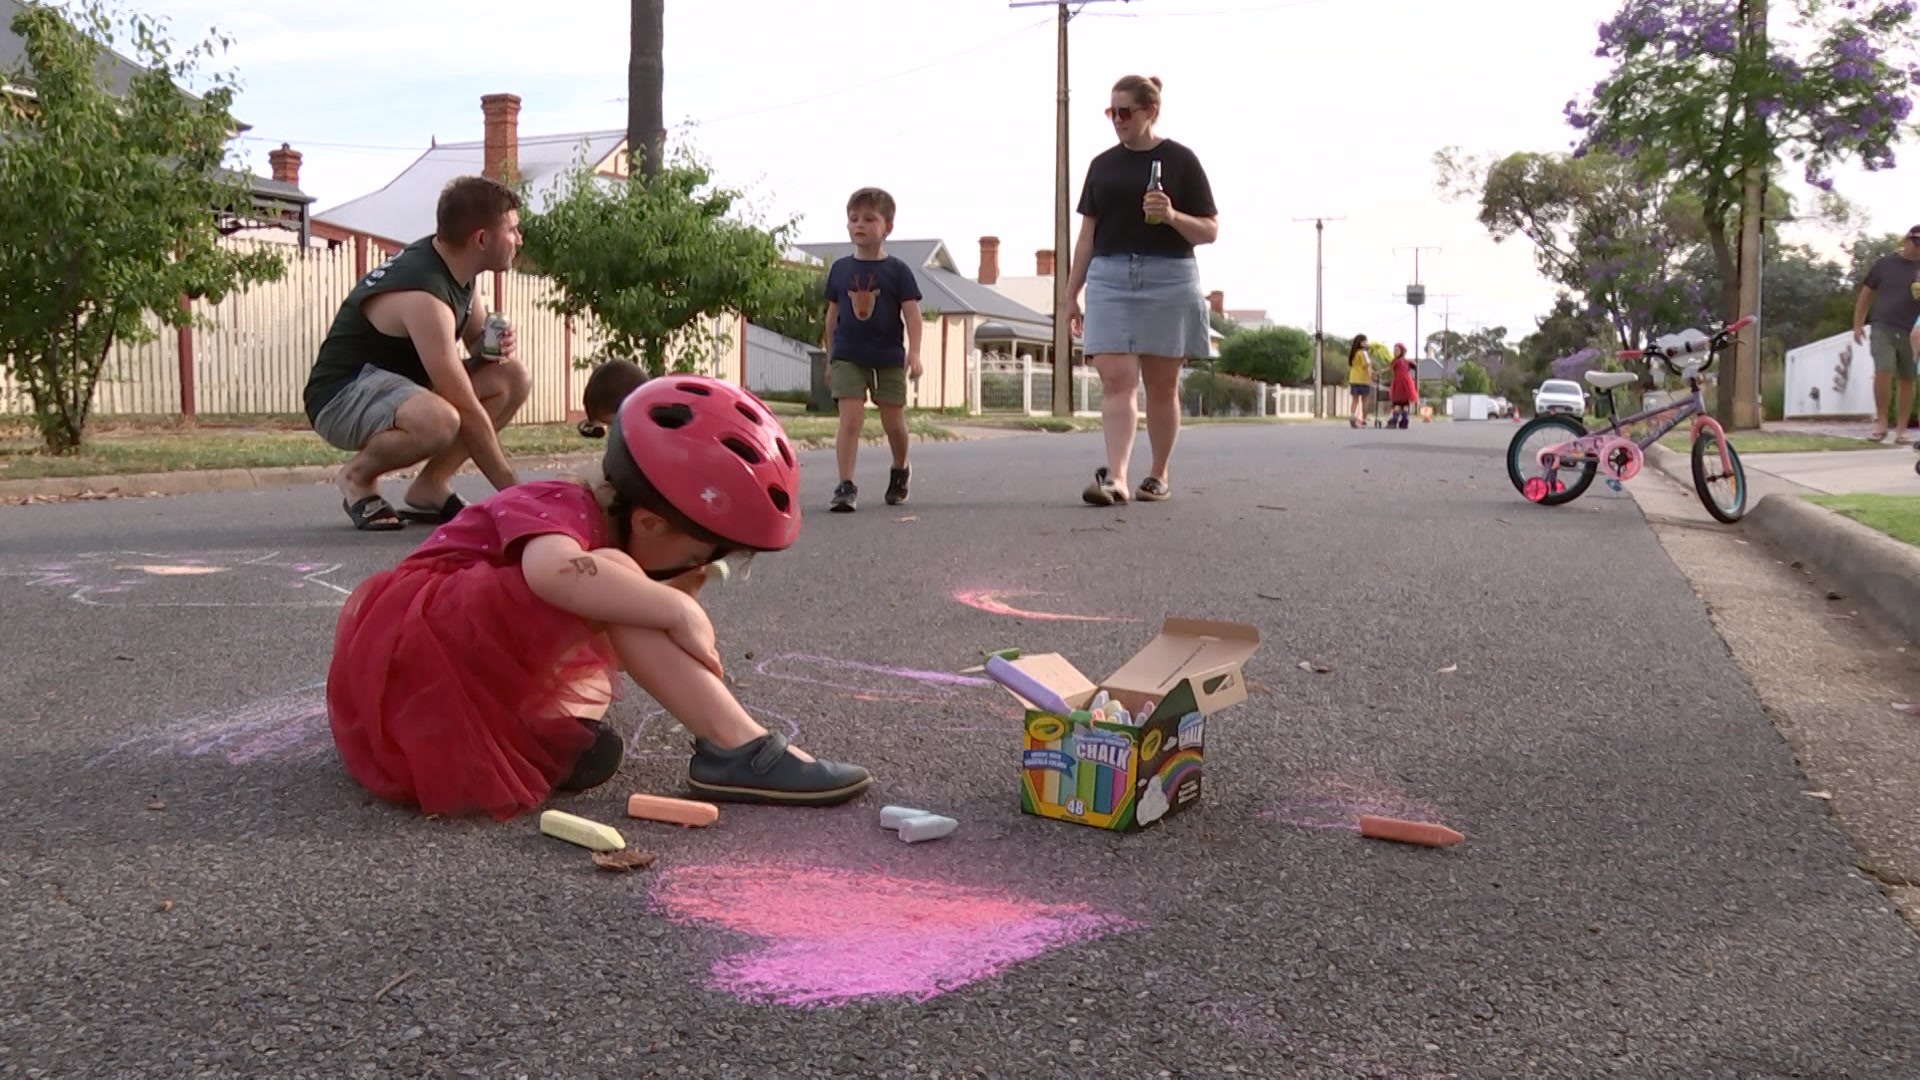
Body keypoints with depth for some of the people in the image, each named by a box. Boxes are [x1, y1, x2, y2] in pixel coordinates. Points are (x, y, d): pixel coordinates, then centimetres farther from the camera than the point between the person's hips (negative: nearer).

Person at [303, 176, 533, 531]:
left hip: (396, 383, 10)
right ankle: (358, 475, -8)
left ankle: (430, 487, -1)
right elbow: (466, 409, -28)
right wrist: (512, 490, -25)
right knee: (440, 420, -39)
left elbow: (477, 338, 16)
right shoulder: (423, 296, -27)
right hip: (341, 395, -10)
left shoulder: (453, 262, 0)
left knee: (513, 376, -1)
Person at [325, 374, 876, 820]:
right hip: (412, 658, -10)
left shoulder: (601, 522, 12)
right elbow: (553, 570, -40)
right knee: (605, 579, -25)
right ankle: (738, 750, -28)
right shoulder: (565, 508, -15)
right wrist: (676, 608, -32)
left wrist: (676, 592, -5)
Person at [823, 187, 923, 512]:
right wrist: (830, 358, 13)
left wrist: (914, 354, -19)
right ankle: (846, 486, -11)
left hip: (889, 358, -1)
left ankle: (900, 469, 36)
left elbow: (912, 314, -8)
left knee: (893, 421, 8)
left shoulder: (897, 271, -3)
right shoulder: (840, 269, 4)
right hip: (848, 357, 1)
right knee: (850, 418, -10)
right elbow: (832, 315, 11)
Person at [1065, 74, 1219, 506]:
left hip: (1168, 279, -2)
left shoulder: (1180, 161, 3)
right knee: (1116, 380, -10)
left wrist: (1173, 216, -17)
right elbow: (1087, 233, 15)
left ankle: (1160, 475, 18)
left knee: (1162, 385, 5)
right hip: (1110, 279, 2)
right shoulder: (1103, 164, 13)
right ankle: (1115, 476, -19)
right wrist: (1072, 292, 11)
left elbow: (1210, 231, 2)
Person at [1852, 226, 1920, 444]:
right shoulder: (1885, 263, 5)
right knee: (1883, 372, -16)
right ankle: (1881, 422, -2)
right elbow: (1866, 294, 10)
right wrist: (1858, 324, 5)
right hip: (1883, 327, -1)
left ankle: (1901, 430, 10)